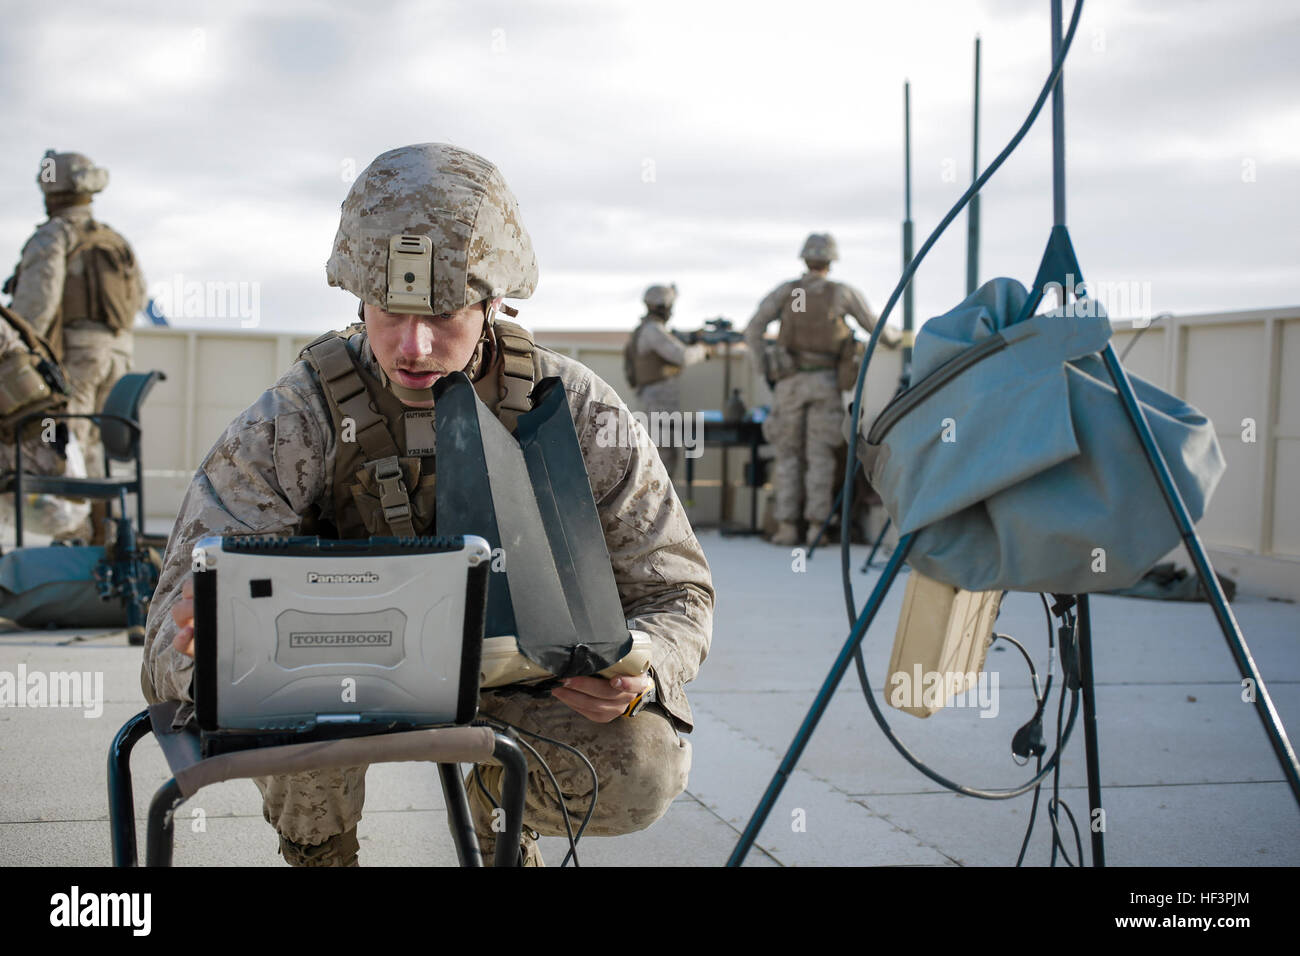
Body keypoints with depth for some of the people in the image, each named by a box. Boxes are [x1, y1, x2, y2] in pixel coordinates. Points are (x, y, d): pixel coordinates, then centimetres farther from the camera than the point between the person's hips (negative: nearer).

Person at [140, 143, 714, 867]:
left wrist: (637, 672, -35)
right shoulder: (293, 422, -22)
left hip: (513, 673, 1)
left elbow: (676, 592, -11)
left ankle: (502, 810, 13)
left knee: (646, 768, -25)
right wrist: (206, 640, -51)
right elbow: (181, 635, -24)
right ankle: (319, 848, 2)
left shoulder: (576, 413, -18)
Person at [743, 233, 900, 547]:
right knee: (820, 456, 1)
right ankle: (816, 527, -4)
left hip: (790, 381, 0)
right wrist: (895, 338, 35)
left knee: (788, 455, 6)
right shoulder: (844, 293, 3)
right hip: (825, 381, 0)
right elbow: (875, 326, 14)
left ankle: (787, 527, 0)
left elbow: (753, 331, -4)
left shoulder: (785, 291, 3)